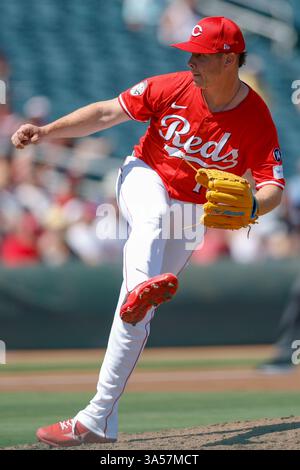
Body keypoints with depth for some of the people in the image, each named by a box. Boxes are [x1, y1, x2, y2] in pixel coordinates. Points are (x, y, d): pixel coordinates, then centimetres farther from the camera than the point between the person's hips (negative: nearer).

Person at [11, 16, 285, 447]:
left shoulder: (256, 120, -18)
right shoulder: (172, 88, -14)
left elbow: (274, 187, -21)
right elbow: (108, 113, -9)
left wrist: (250, 207, -44)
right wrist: (45, 132, -17)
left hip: (190, 215, -1)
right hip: (145, 177, 1)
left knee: (136, 313, -8)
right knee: (152, 217, -38)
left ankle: (99, 418, -8)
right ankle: (142, 286, -66)